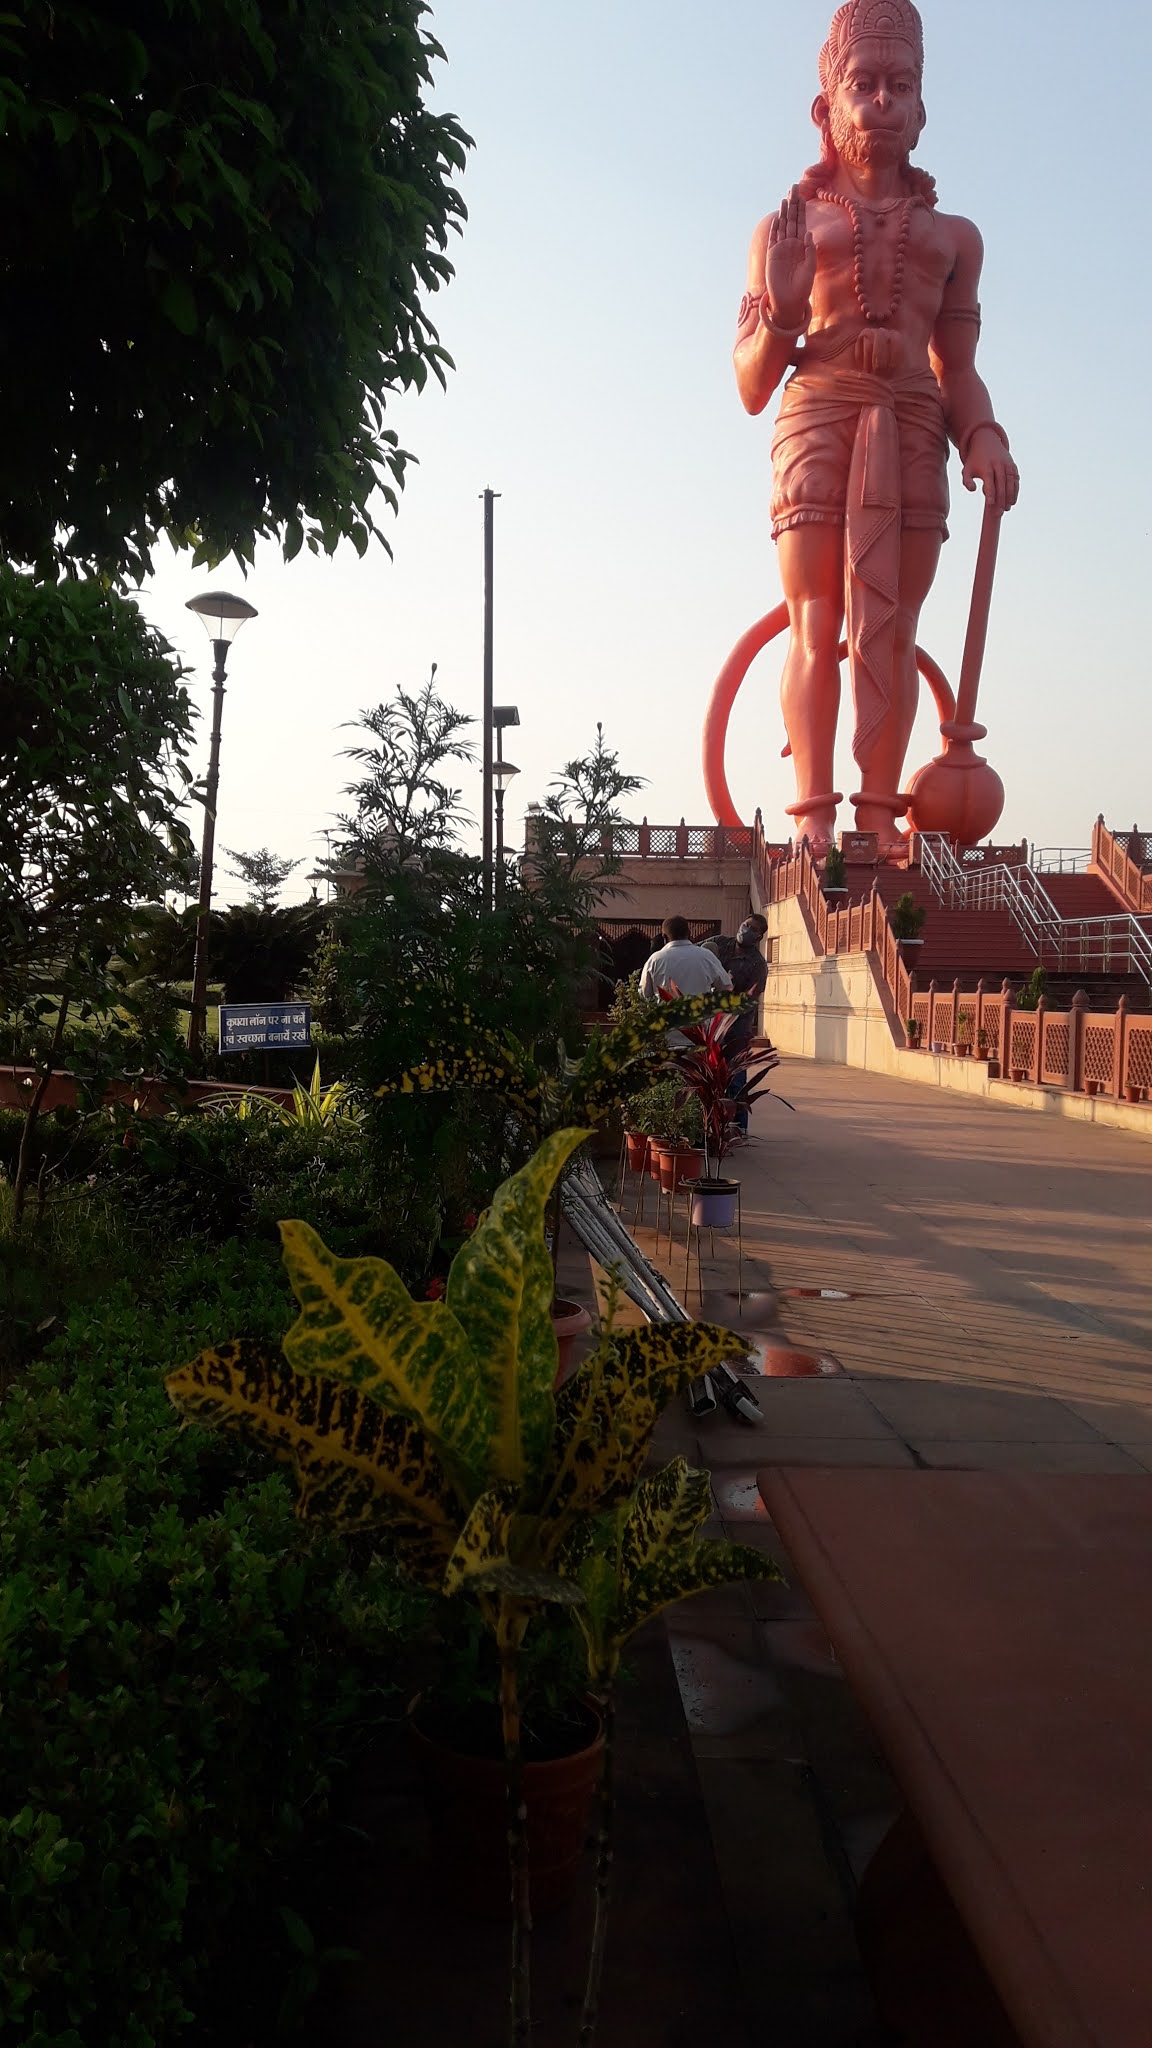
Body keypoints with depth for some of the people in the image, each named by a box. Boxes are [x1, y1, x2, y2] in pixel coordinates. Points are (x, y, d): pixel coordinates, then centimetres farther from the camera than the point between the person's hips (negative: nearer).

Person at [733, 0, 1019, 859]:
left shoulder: (953, 235, 20)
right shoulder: (786, 228, 15)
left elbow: (959, 371, 17)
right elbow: (752, 385, 10)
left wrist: (984, 435, -3)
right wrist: (783, 307, -9)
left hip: (915, 431, 2)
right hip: (817, 418, -2)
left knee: (892, 629, -6)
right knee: (815, 625, -12)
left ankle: (881, 817, -7)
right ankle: (814, 819, -16)